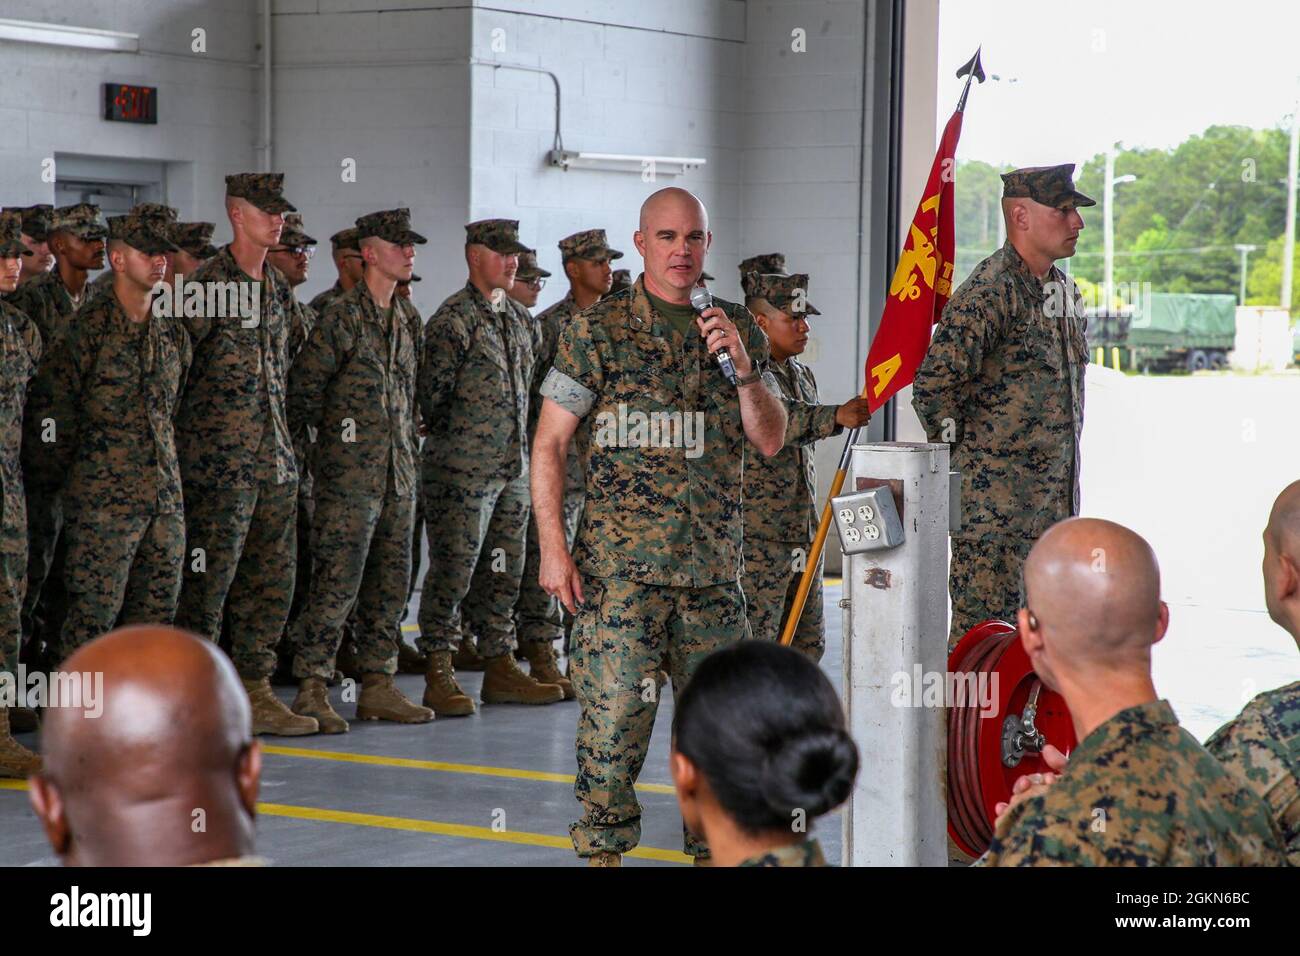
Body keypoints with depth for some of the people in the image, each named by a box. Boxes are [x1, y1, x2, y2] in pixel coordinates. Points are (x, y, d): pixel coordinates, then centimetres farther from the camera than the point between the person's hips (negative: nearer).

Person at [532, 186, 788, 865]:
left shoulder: (739, 331, 13)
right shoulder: (596, 331, 0)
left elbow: (770, 441, 7)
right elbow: (549, 445, -1)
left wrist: (743, 366, -9)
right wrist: (552, 547, -8)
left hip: (713, 565, 4)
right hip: (619, 565, -4)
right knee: (615, 714, -7)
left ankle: (715, 846, 21)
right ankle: (604, 850, 5)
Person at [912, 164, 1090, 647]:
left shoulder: (1061, 289, 14)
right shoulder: (992, 290, -16)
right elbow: (933, 382, -24)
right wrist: (954, 441, -11)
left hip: (1054, 496, 9)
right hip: (995, 497, -9)